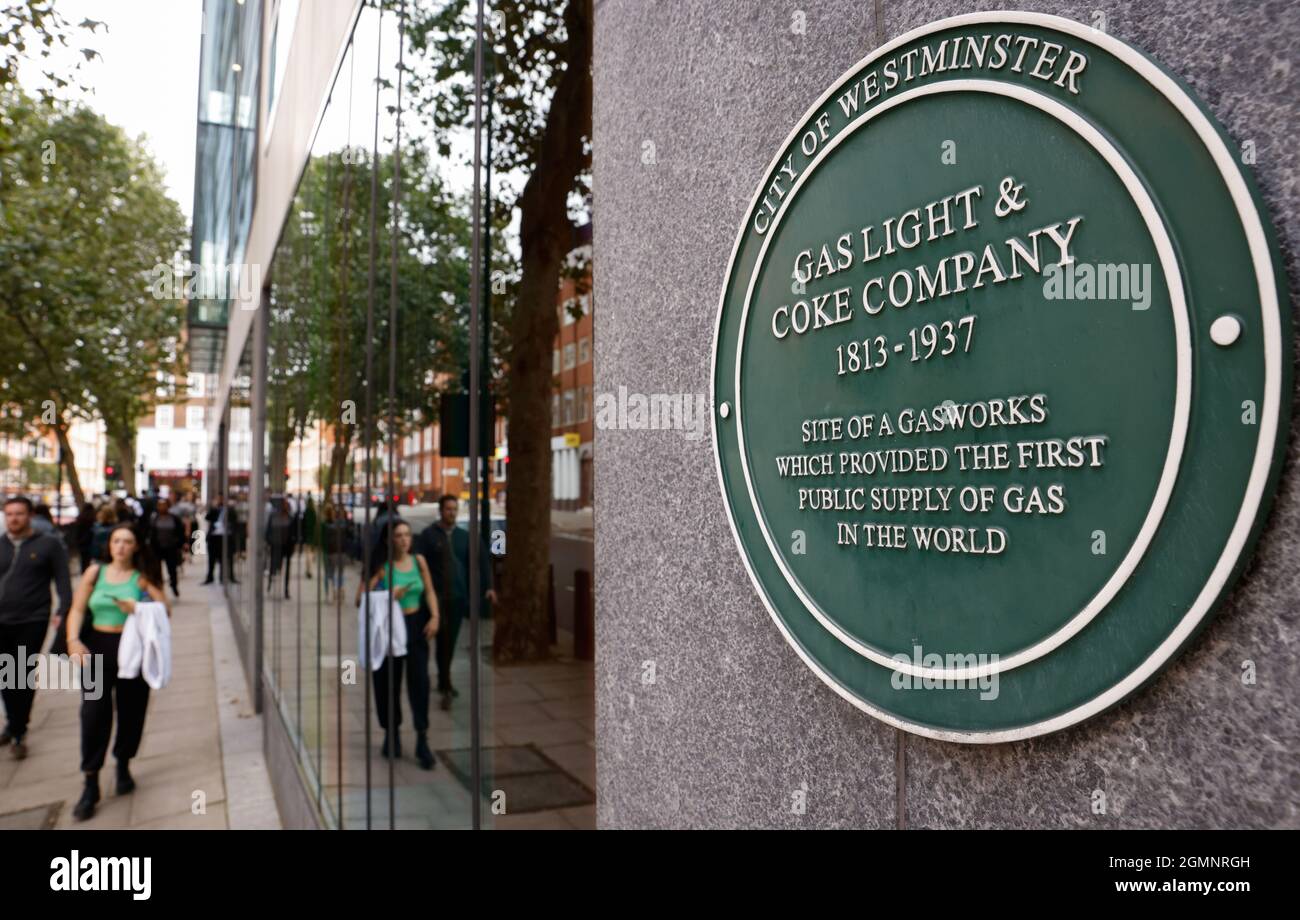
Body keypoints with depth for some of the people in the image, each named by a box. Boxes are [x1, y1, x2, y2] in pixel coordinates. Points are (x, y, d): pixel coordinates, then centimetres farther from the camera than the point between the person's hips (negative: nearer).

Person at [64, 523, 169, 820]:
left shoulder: (143, 577, 1)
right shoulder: (95, 572, 6)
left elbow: (165, 610, -6)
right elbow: (77, 609, 2)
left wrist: (138, 610, -23)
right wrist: (74, 641, -12)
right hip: (97, 646, 1)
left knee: (131, 710, 7)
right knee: (94, 712, -6)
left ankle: (123, 766, 30)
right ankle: (90, 784, 2)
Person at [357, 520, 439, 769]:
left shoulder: (418, 561, 3)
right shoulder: (382, 566, -7)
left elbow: (429, 591, 11)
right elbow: (361, 599, -12)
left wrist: (434, 617, -1)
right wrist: (389, 596, -23)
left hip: (416, 625, 2)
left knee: (420, 680, -4)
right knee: (388, 682, 7)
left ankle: (422, 741, 1)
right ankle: (392, 734, 29)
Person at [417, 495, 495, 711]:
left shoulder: (463, 536, 8)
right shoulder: (428, 535, -2)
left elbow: (481, 560, 6)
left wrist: (488, 587, -3)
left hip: (458, 596, 4)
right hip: (437, 596, -4)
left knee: (451, 641, 11)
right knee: (443, 639, -6)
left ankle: (444, 682, 26)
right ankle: (446, 688, -1)